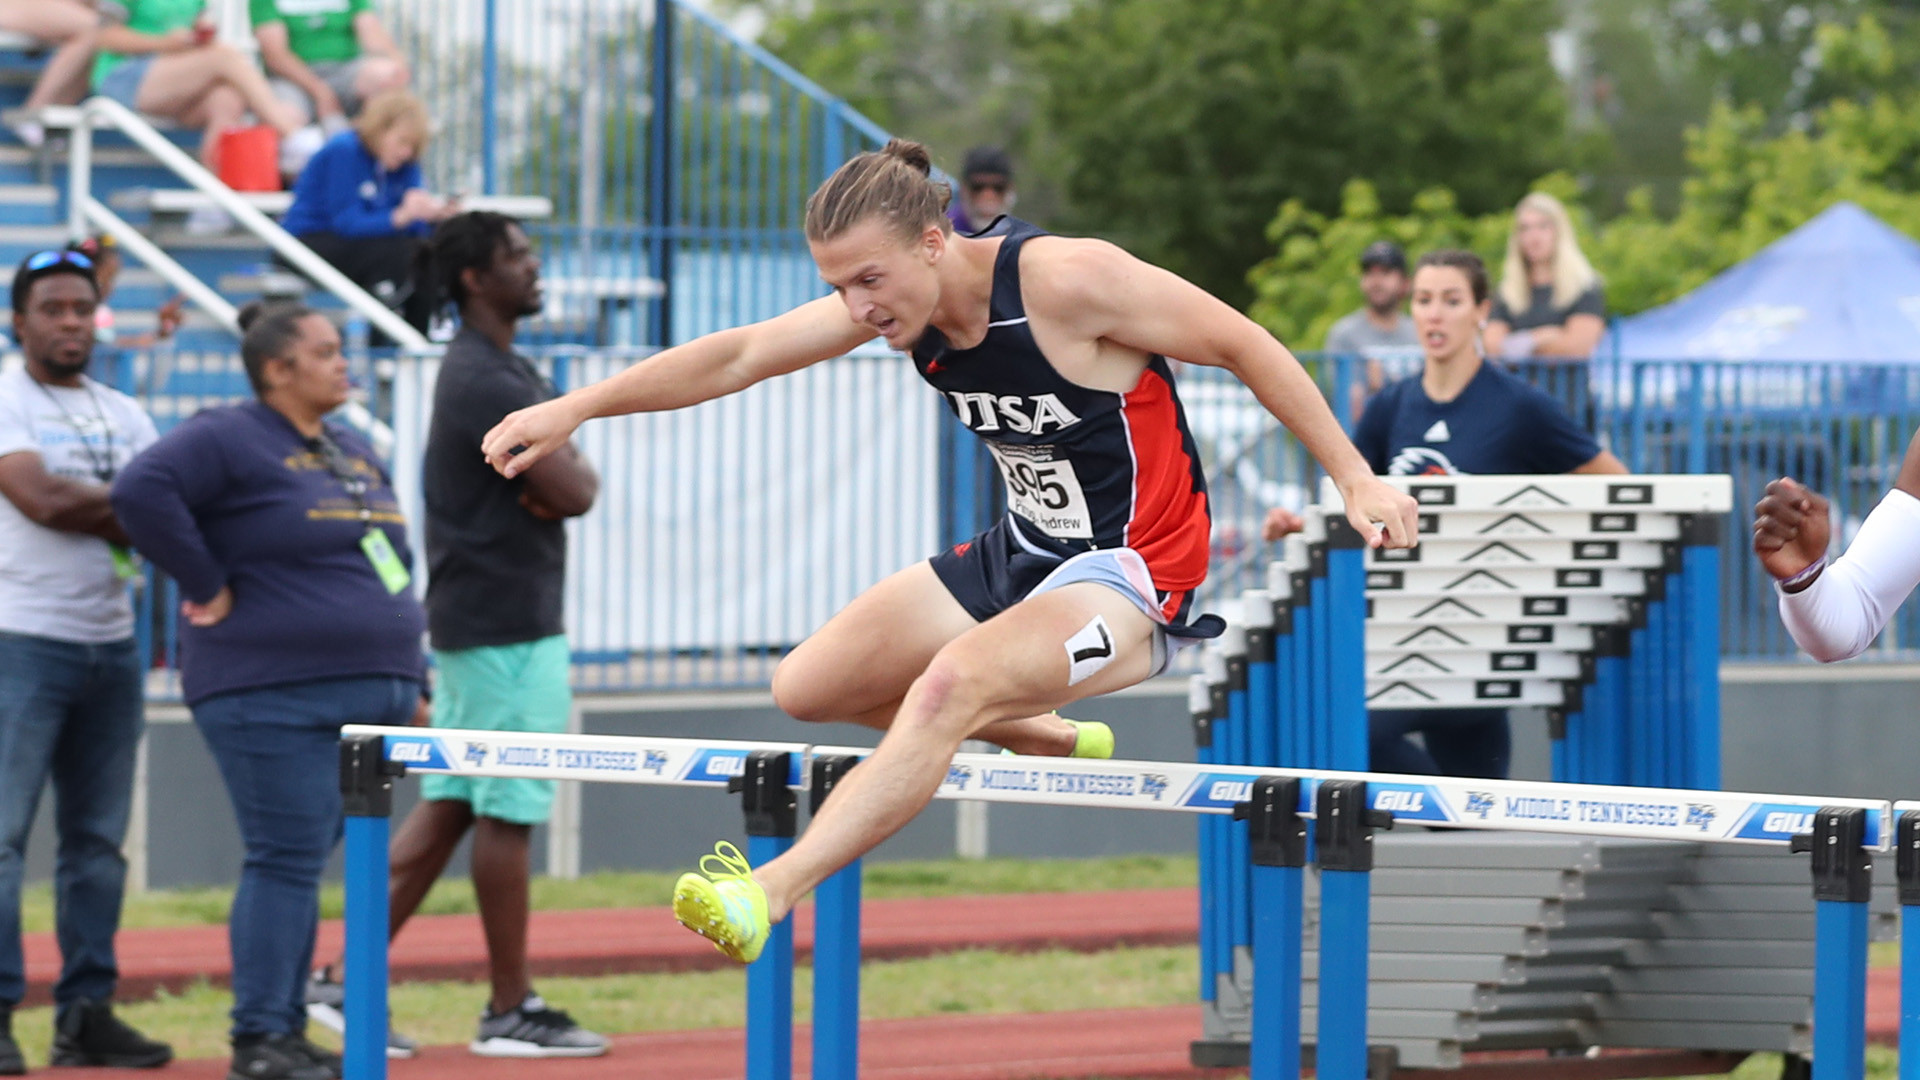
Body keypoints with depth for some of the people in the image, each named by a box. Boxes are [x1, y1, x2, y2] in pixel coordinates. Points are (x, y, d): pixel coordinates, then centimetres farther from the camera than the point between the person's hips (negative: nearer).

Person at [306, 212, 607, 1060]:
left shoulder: (506, 371, 17)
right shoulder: (486, 383, -17)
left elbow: (573, 484, 20)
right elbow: (575, 492, -19)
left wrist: (557, 477, -2)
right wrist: (571, 474, 2)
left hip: (476, 619, 10)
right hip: (508, 629, -10)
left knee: (449, 805, 10)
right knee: (509, 812, -4)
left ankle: (347, 979, 9)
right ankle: (510, 1011, 2)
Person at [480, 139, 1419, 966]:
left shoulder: (1067, 280, -24)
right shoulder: (896, 292, -4)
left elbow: (1245, 346, -15)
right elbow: (743, 354, 0)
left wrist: (1353, 478, -11)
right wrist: (574, 409, -5)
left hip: (1128, 574, -9)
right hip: (1018, 555, 9)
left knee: (950, 685, -34)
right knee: (806, 689, 11)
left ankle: (772, 891, -42)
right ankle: (1058, 743, 26)